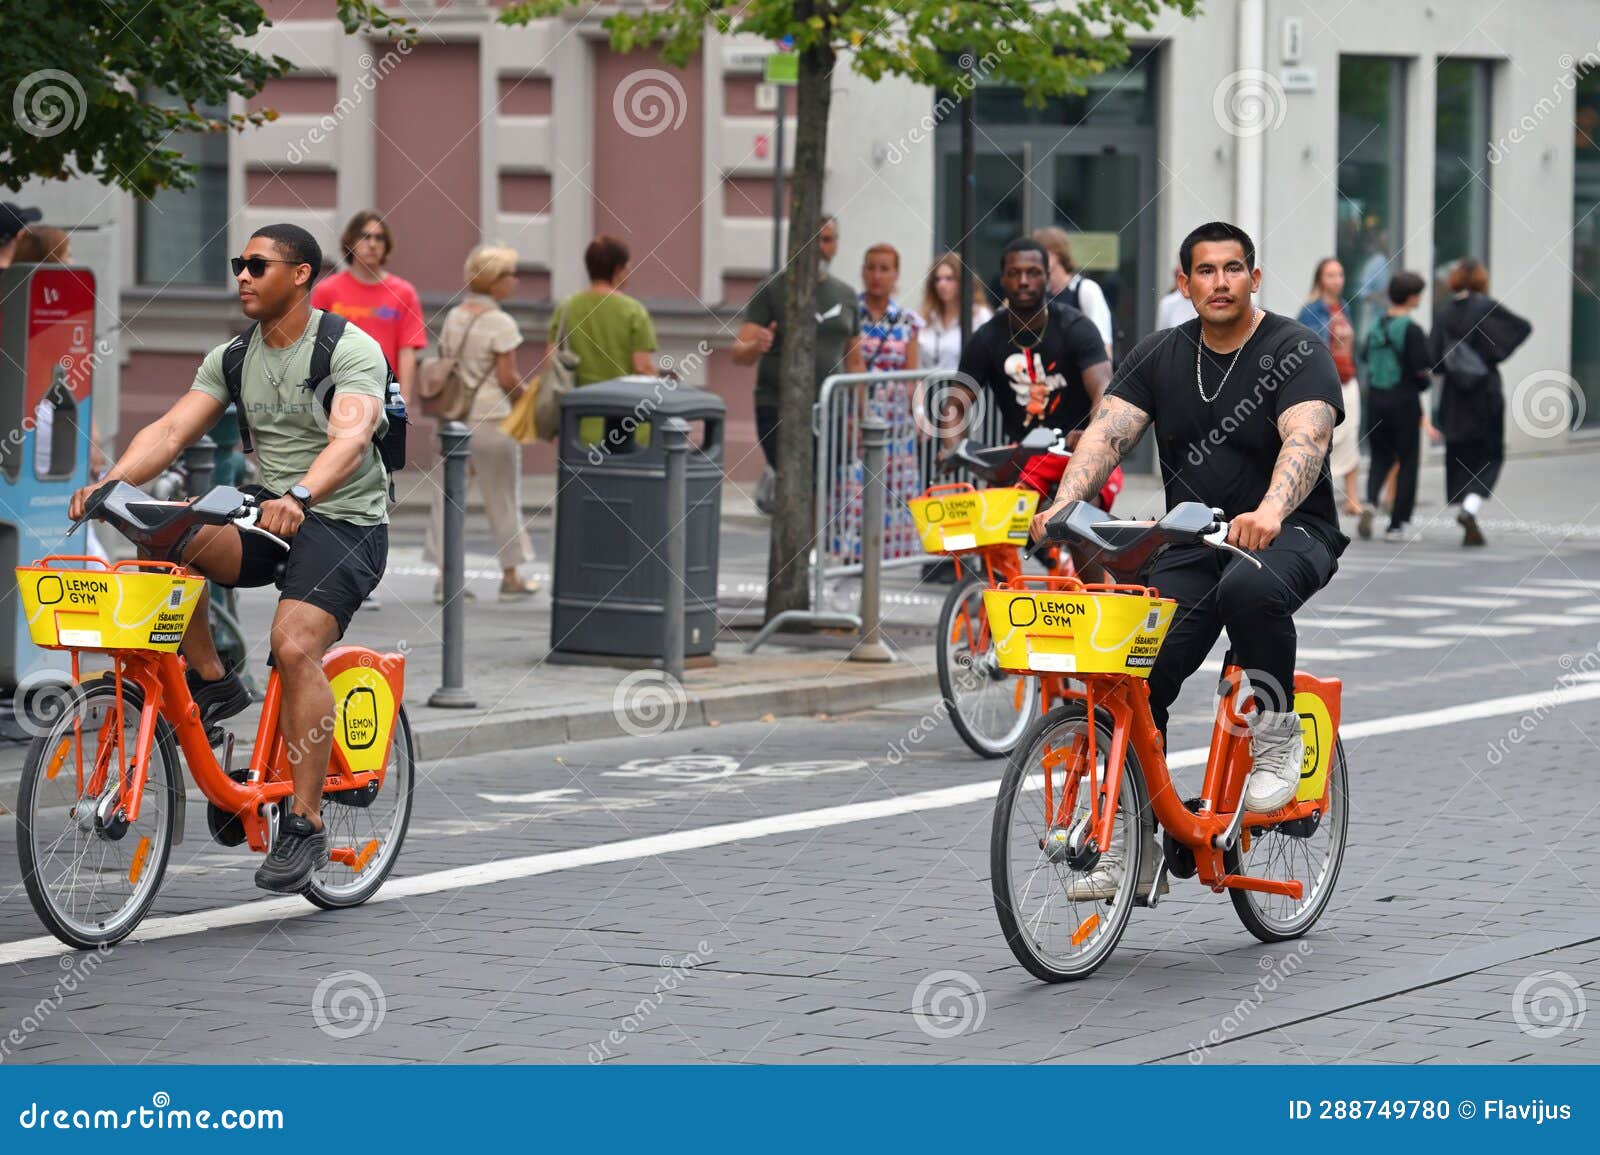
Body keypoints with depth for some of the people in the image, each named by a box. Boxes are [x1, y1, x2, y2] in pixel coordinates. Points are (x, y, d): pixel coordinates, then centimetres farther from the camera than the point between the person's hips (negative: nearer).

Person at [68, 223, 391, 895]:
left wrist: (299, 497, -47)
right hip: (268, 512, 6)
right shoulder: (232, 359, 7)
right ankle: (210, 682, -4)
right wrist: (113, 482, -23)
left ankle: (306, 823, -20)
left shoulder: (352, 350, -11)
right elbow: (171, 430, -3)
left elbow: (351, 435, -28)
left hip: (345, 519, -6)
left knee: (294, 646, -27)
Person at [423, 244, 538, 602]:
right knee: (502, 495, 8)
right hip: (492, 418, -5)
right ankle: (511, 576, 17)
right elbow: (508, 377, -13)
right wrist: (527, 399, 4)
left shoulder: (453, 318, 7)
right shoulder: (501, 323, -13)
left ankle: (445, 576, 2)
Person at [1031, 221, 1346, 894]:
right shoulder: (1158, 357, 7)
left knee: (1250, 588, -38)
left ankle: (1278, 734, -14)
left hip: (1289, 535, -4)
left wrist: (1269, 514, -45)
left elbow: (1304, 441, -25)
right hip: (1192, 543, 4)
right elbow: (1107, 433, -6)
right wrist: (1064, 504, -26)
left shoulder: (1296, 352, -8)